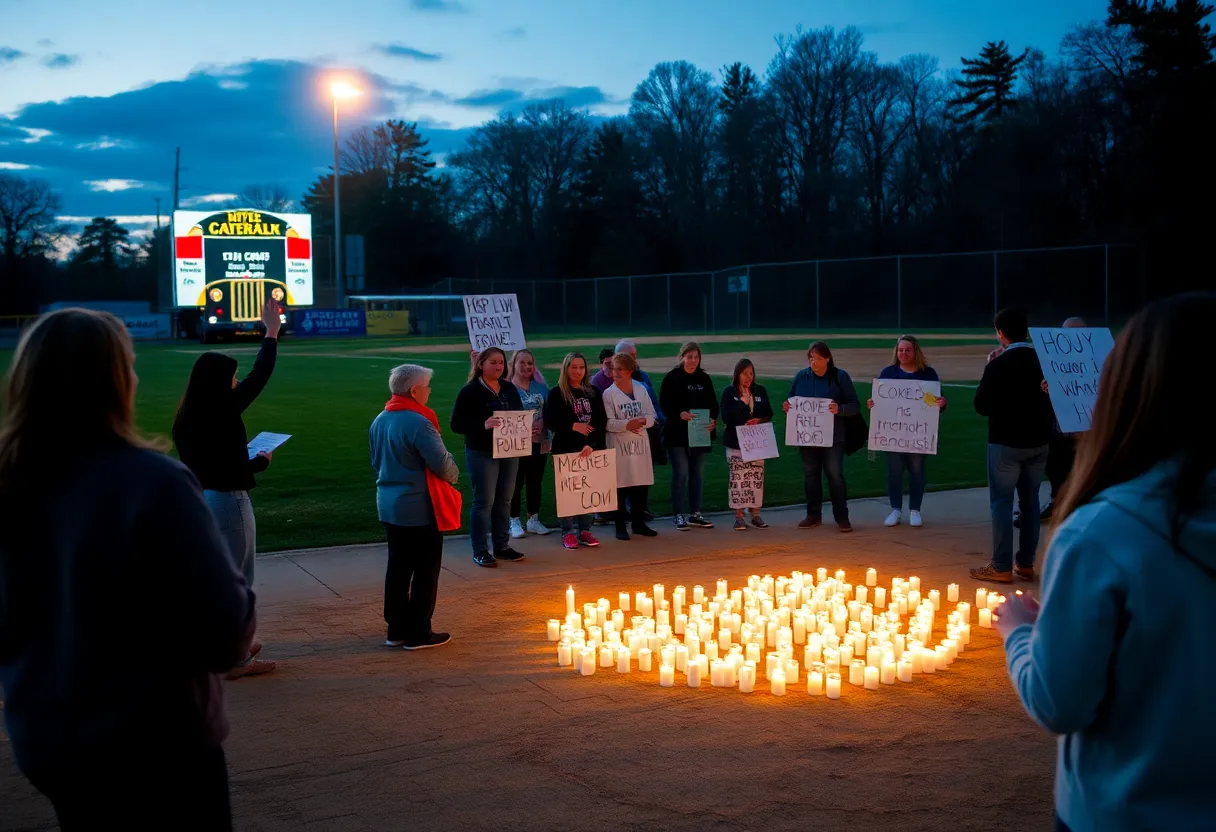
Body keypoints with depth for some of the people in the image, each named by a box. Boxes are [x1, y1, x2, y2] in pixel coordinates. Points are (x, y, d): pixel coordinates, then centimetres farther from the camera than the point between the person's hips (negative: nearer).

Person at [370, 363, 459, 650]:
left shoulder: (379, 421, 7)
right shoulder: (417, 422, -20)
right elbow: (441, 462, -20)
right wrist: (453, 475, 0)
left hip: (389, 505, 8)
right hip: (420, 508, -8)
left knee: (398, 568, 15)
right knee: (425, 571, 3)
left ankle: (396, 629, 22)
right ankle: (418, 633, 9)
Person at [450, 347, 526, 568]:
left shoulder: (510, 389, 9)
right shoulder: (470, 391, -9)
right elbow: (456, 424, -14)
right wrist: (483, 425, -29)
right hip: (482, 453, -6)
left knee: (504, 500, 12)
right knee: (484, 501, -2)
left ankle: (502, 546, 22)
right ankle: (480, 551, 7)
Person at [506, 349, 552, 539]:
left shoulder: (542, 388, 6)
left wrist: (541, 425, -11)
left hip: (538, 442, 4)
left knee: (535, 482, 11)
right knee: (516, 483, 1)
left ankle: (533, 519, 22)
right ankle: (515, 521, 11)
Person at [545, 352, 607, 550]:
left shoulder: (593, 393, 8)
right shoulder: (556, 394, 0)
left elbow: (601, 422, 0)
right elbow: (550, 421, -6)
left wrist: (592, 444, -14)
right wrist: (572, 426, -16)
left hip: (590, 449, 3)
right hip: (565, 449, -3)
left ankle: (585, 530, 14)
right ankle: (567, 532, 9)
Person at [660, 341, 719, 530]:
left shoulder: (704, 379, 10)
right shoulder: (671, 378, -4)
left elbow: (713, 404, 10)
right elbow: (665, 405, -7)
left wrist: (713, 419, -9)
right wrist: (680, 414, -24)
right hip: (678, 434, -5)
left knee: (698, 473, 8)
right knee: (681, 473, -6)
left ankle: (695, 513, 17)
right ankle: (679, 515, 2)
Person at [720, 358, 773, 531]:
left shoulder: (760, 391, 7)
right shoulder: (729, 392, -3)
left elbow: (769, 413, 9)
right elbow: (726, 417, -12)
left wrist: (759, 421, -11)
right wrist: (743, 401, -16)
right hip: (736, 442, -3)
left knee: (757, 477, 4)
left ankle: (756, 514, 14)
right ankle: (738, 516, 6)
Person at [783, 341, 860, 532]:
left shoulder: (840, 376, -4)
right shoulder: (801, 377, 4)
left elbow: (855, 406, -5)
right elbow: (791, 402, 12)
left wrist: (839, 409, -25)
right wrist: (786, 407, -11)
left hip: (833, 436, -3)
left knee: (835, 474, -5)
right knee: (810, 474, 9)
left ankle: (841, 517, 5)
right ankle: (813, 514, 20)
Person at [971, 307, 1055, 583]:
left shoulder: (997, 366, -15)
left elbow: (981, 406, -8)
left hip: (1006, 442, -5)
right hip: (1038, 441, 5)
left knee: (1002, 502, 1)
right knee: (1030, 501, 13)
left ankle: (1002, 567, 2)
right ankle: (1026, 563, 17)